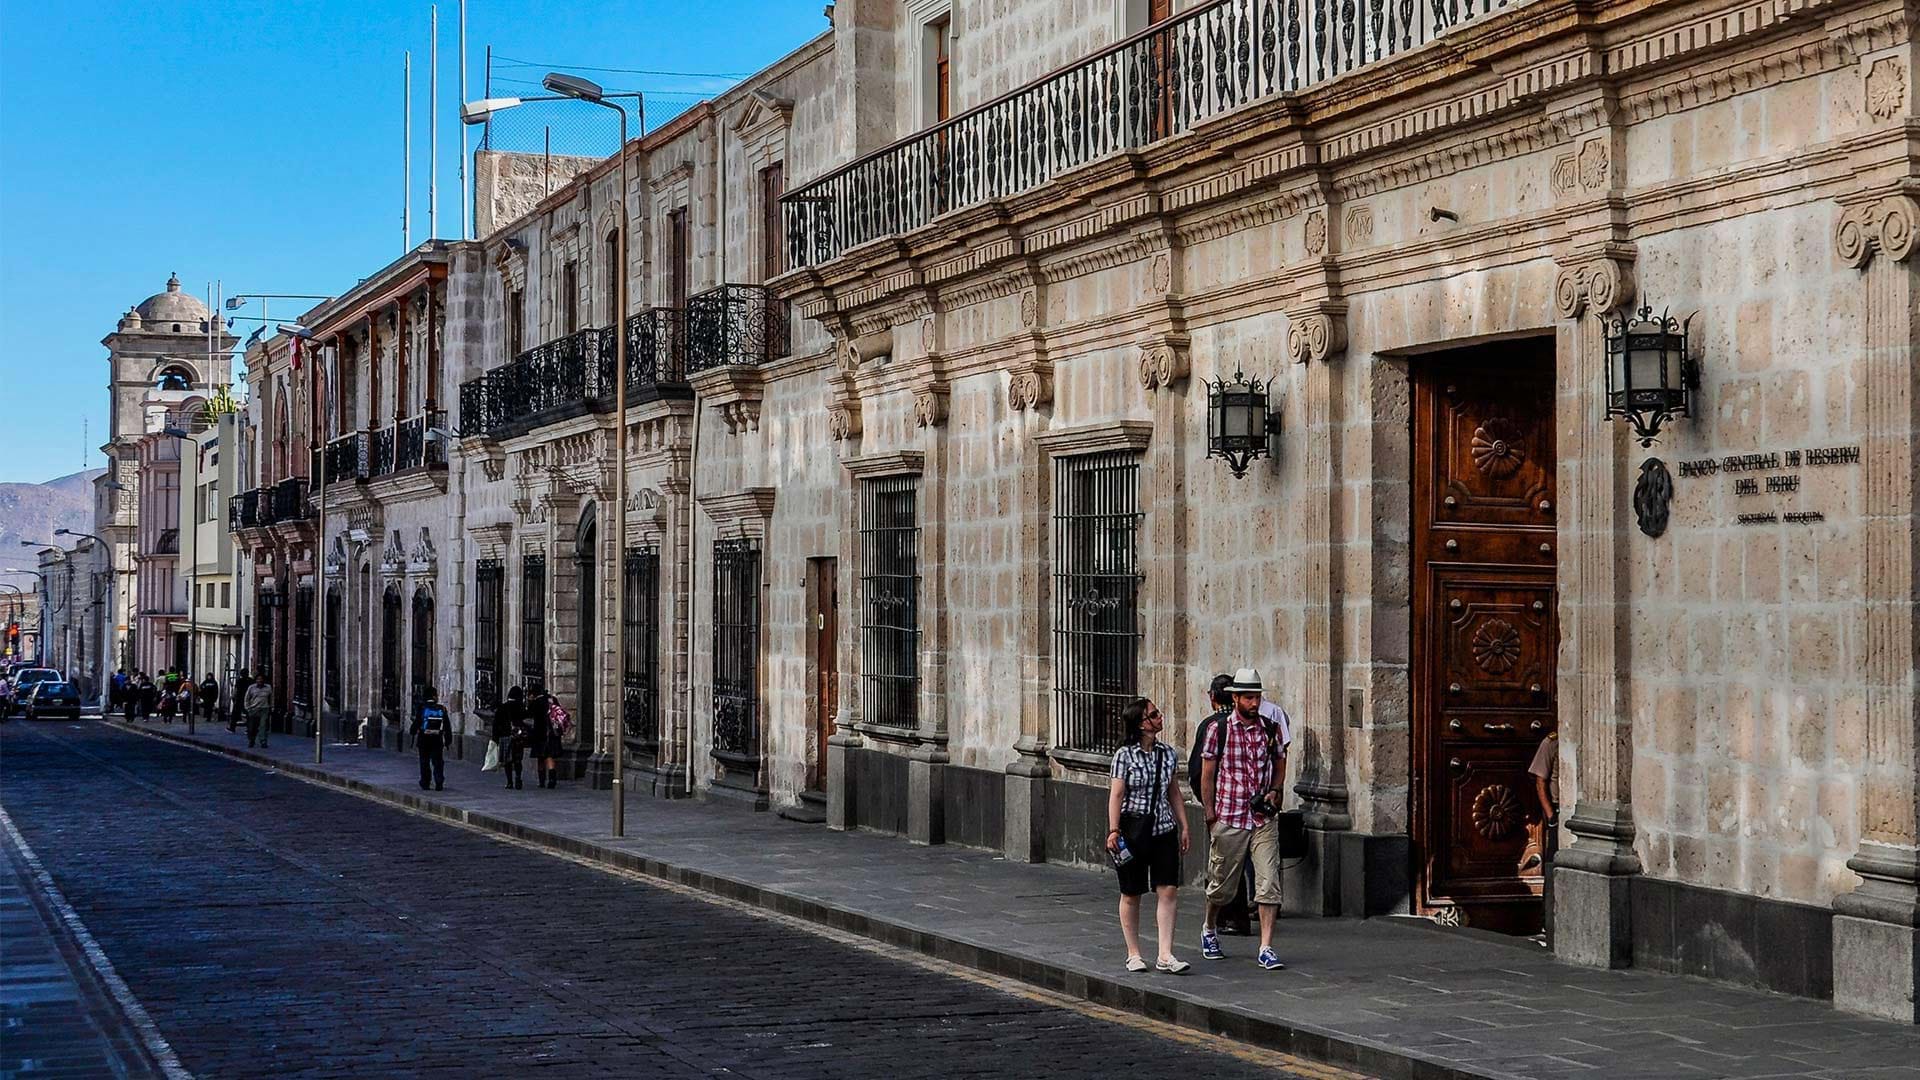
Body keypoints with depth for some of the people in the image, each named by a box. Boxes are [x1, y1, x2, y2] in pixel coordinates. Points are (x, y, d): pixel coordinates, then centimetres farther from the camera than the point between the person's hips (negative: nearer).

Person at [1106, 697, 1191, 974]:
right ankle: (1134, 954, 17)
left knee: (1168, 891, -6)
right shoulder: (1125, 755, -7)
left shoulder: (1168, 754, 7)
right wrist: (1113, 830, -16)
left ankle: (1165, 955, -4)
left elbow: (1174, 794, 14)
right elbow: (1116, 795, -9)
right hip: (1133, 831, -4)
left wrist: (1184, 827, 11)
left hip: (1164, 830, 4)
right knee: (1131, 894, 6)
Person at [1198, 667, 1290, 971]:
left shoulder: (1271, 729, 4)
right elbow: (1207, 774, 1)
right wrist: (1210, 814, -2)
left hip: (1264, 820, 2)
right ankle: (1208, 929, 37)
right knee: (1222, 884, 10)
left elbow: (1280, 764, 18)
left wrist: (1274, 791, 0)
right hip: (1228, 819, -2)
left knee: (1269, 884, -8)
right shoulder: (1219, 730, -4)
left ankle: (1266, 948, -5)